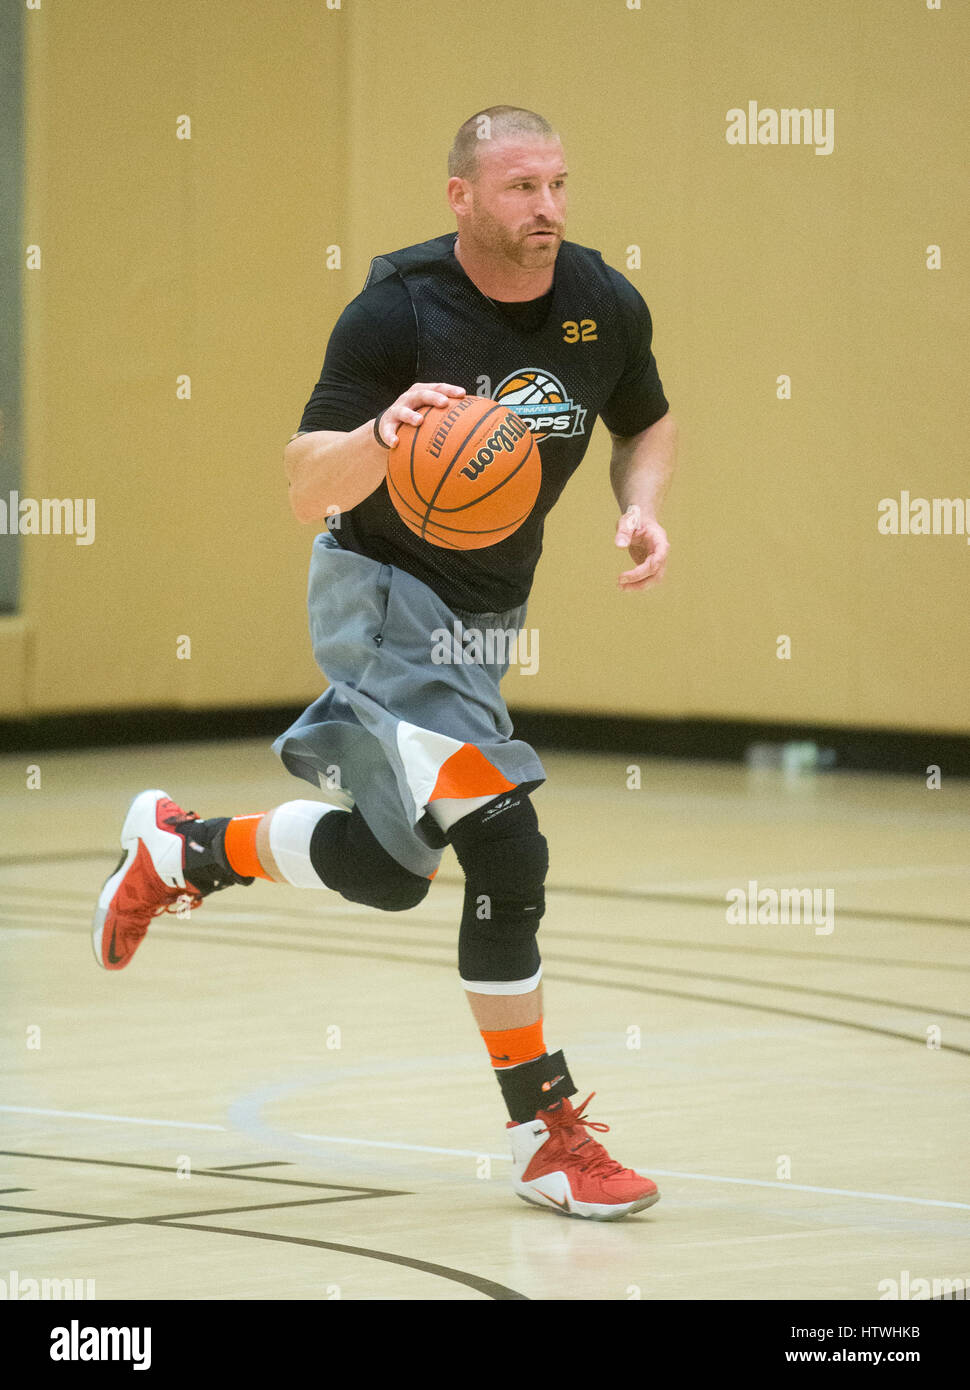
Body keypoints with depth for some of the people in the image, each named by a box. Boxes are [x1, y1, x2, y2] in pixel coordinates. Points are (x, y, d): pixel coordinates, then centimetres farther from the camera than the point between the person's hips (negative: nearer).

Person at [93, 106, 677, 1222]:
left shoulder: (605, 305, -5)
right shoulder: (397, 312, -20)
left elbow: (649, 425, 15)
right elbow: (305, 489, -21)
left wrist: (642, 509, -6)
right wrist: (381, 434, -42)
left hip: (484, 612, 7)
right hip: (380, 588, -7)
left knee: (391, 869, 7)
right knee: (505, 847, -20)